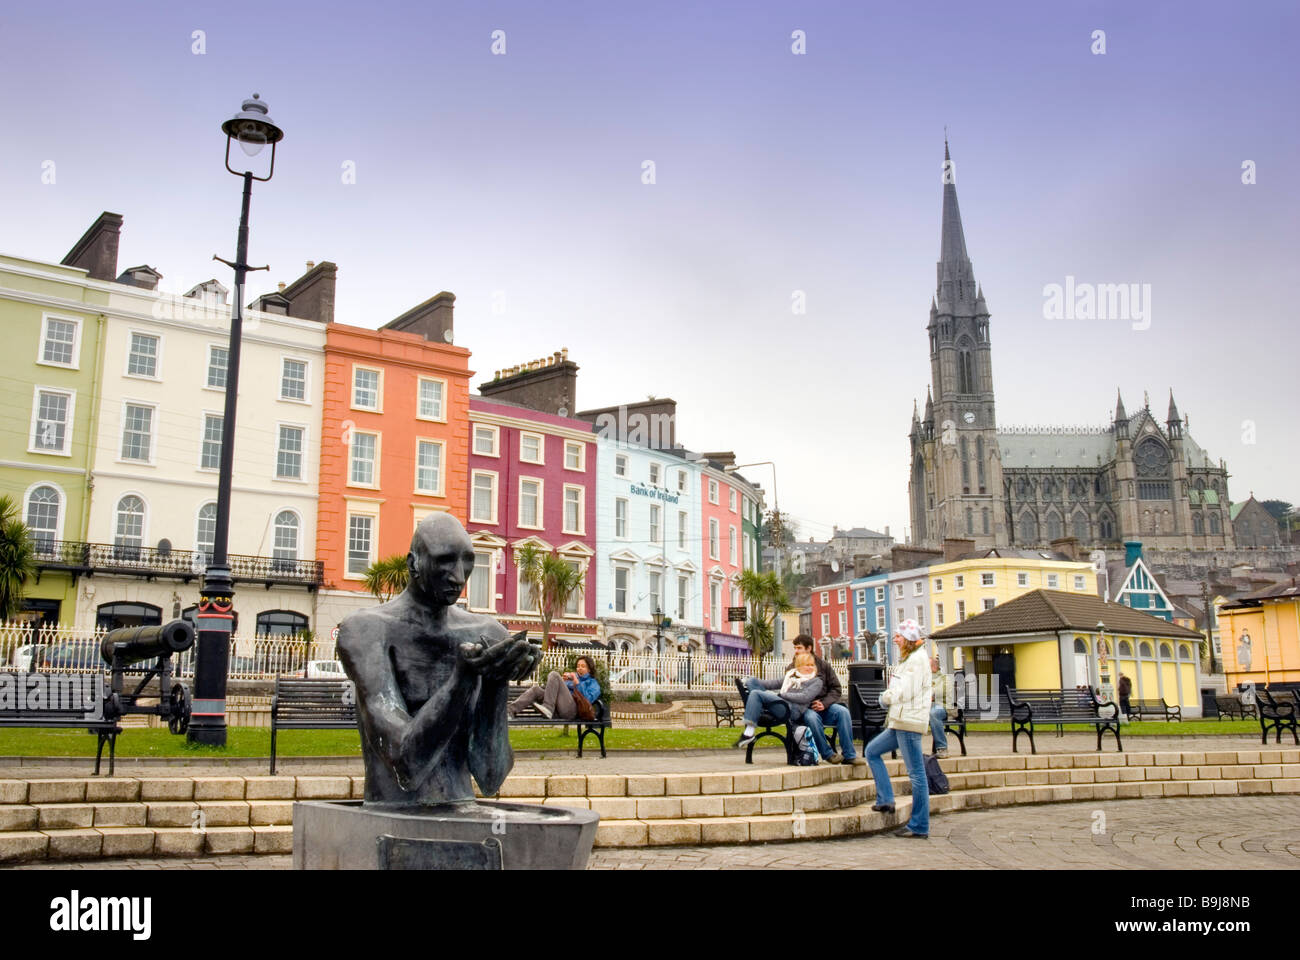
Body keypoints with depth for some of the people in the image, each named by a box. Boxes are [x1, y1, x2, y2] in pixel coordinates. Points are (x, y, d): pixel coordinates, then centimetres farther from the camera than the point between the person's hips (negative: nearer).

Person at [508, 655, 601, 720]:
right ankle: (511, 710, -34)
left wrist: (577, 683, -2)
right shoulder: (572, 678, 38)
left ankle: (548, 709, -32)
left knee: (554, 675, -16)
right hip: (557, 711, 6)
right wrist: (562, 681, 12)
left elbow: (588, 700, 0)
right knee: (536, 689, -14)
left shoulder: (593, 683, 21)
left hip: (571, 711, -6)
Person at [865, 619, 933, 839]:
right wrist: (888, 698, 2)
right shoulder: (908, 659, 19)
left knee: (916, 773, -6)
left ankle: (919, 827, -2)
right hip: (900, 722, 11)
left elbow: (906, 692, -20)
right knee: (872, 751, 15)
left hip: (909, 723, -11)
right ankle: (885, 800, 14)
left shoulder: (917, 660, -12)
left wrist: (885, 697, -5)